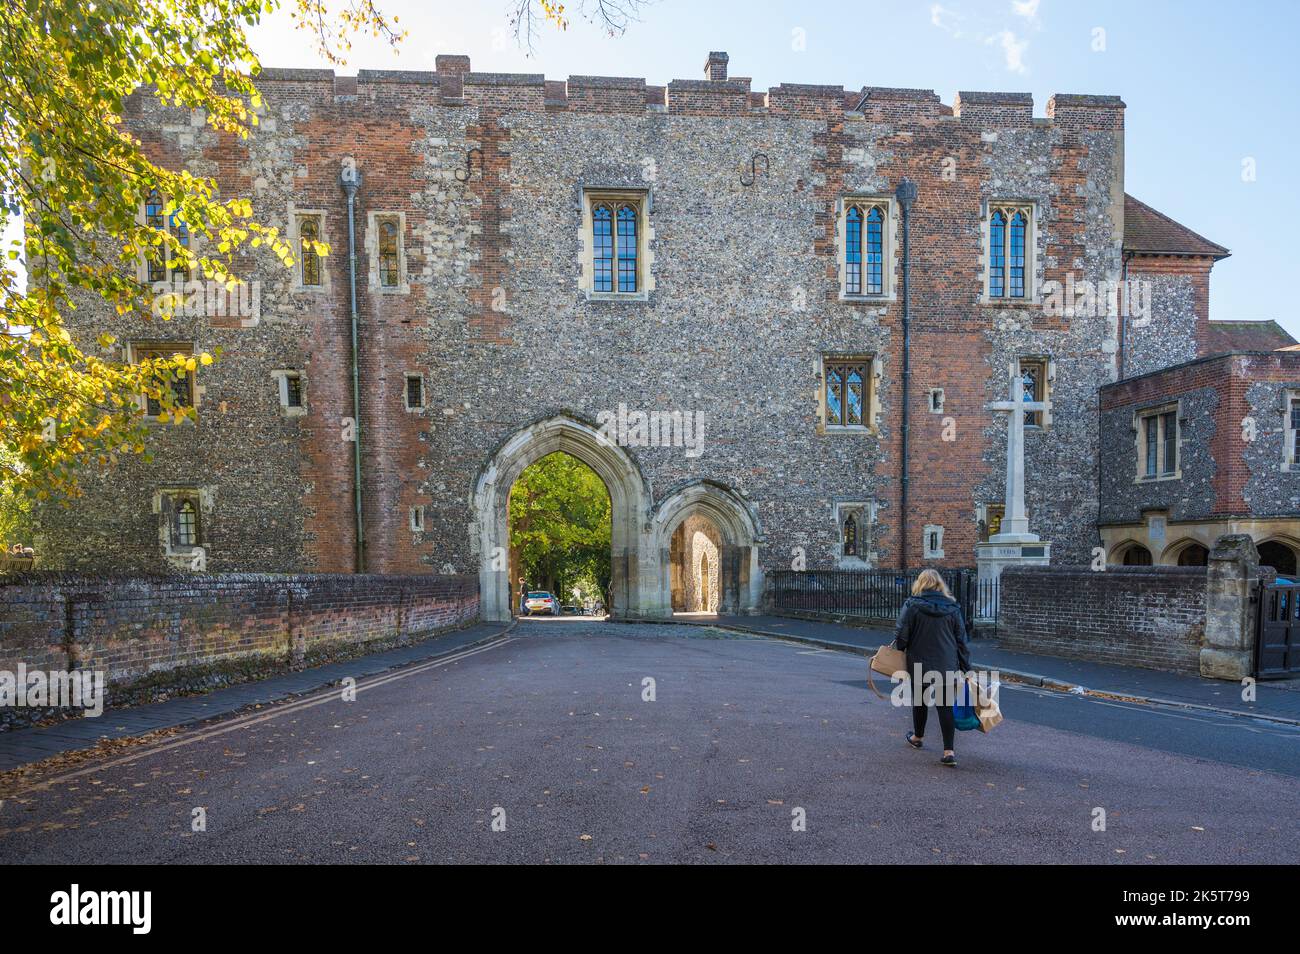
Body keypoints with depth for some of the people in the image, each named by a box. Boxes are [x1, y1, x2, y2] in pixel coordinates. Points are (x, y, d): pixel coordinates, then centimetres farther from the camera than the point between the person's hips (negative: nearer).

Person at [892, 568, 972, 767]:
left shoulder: (912, 606, -9)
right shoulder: (952, 608, 1)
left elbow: (901, 635, -10)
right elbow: (962, 640, 5)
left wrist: (899, 650, 9)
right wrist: (965, 667, 11)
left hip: (919, 663, -2)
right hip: (947, 666, 2)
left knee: (920, 700, 17)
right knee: (945, 706, 5)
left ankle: (917, 737, 37)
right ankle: (949, 751, 0)